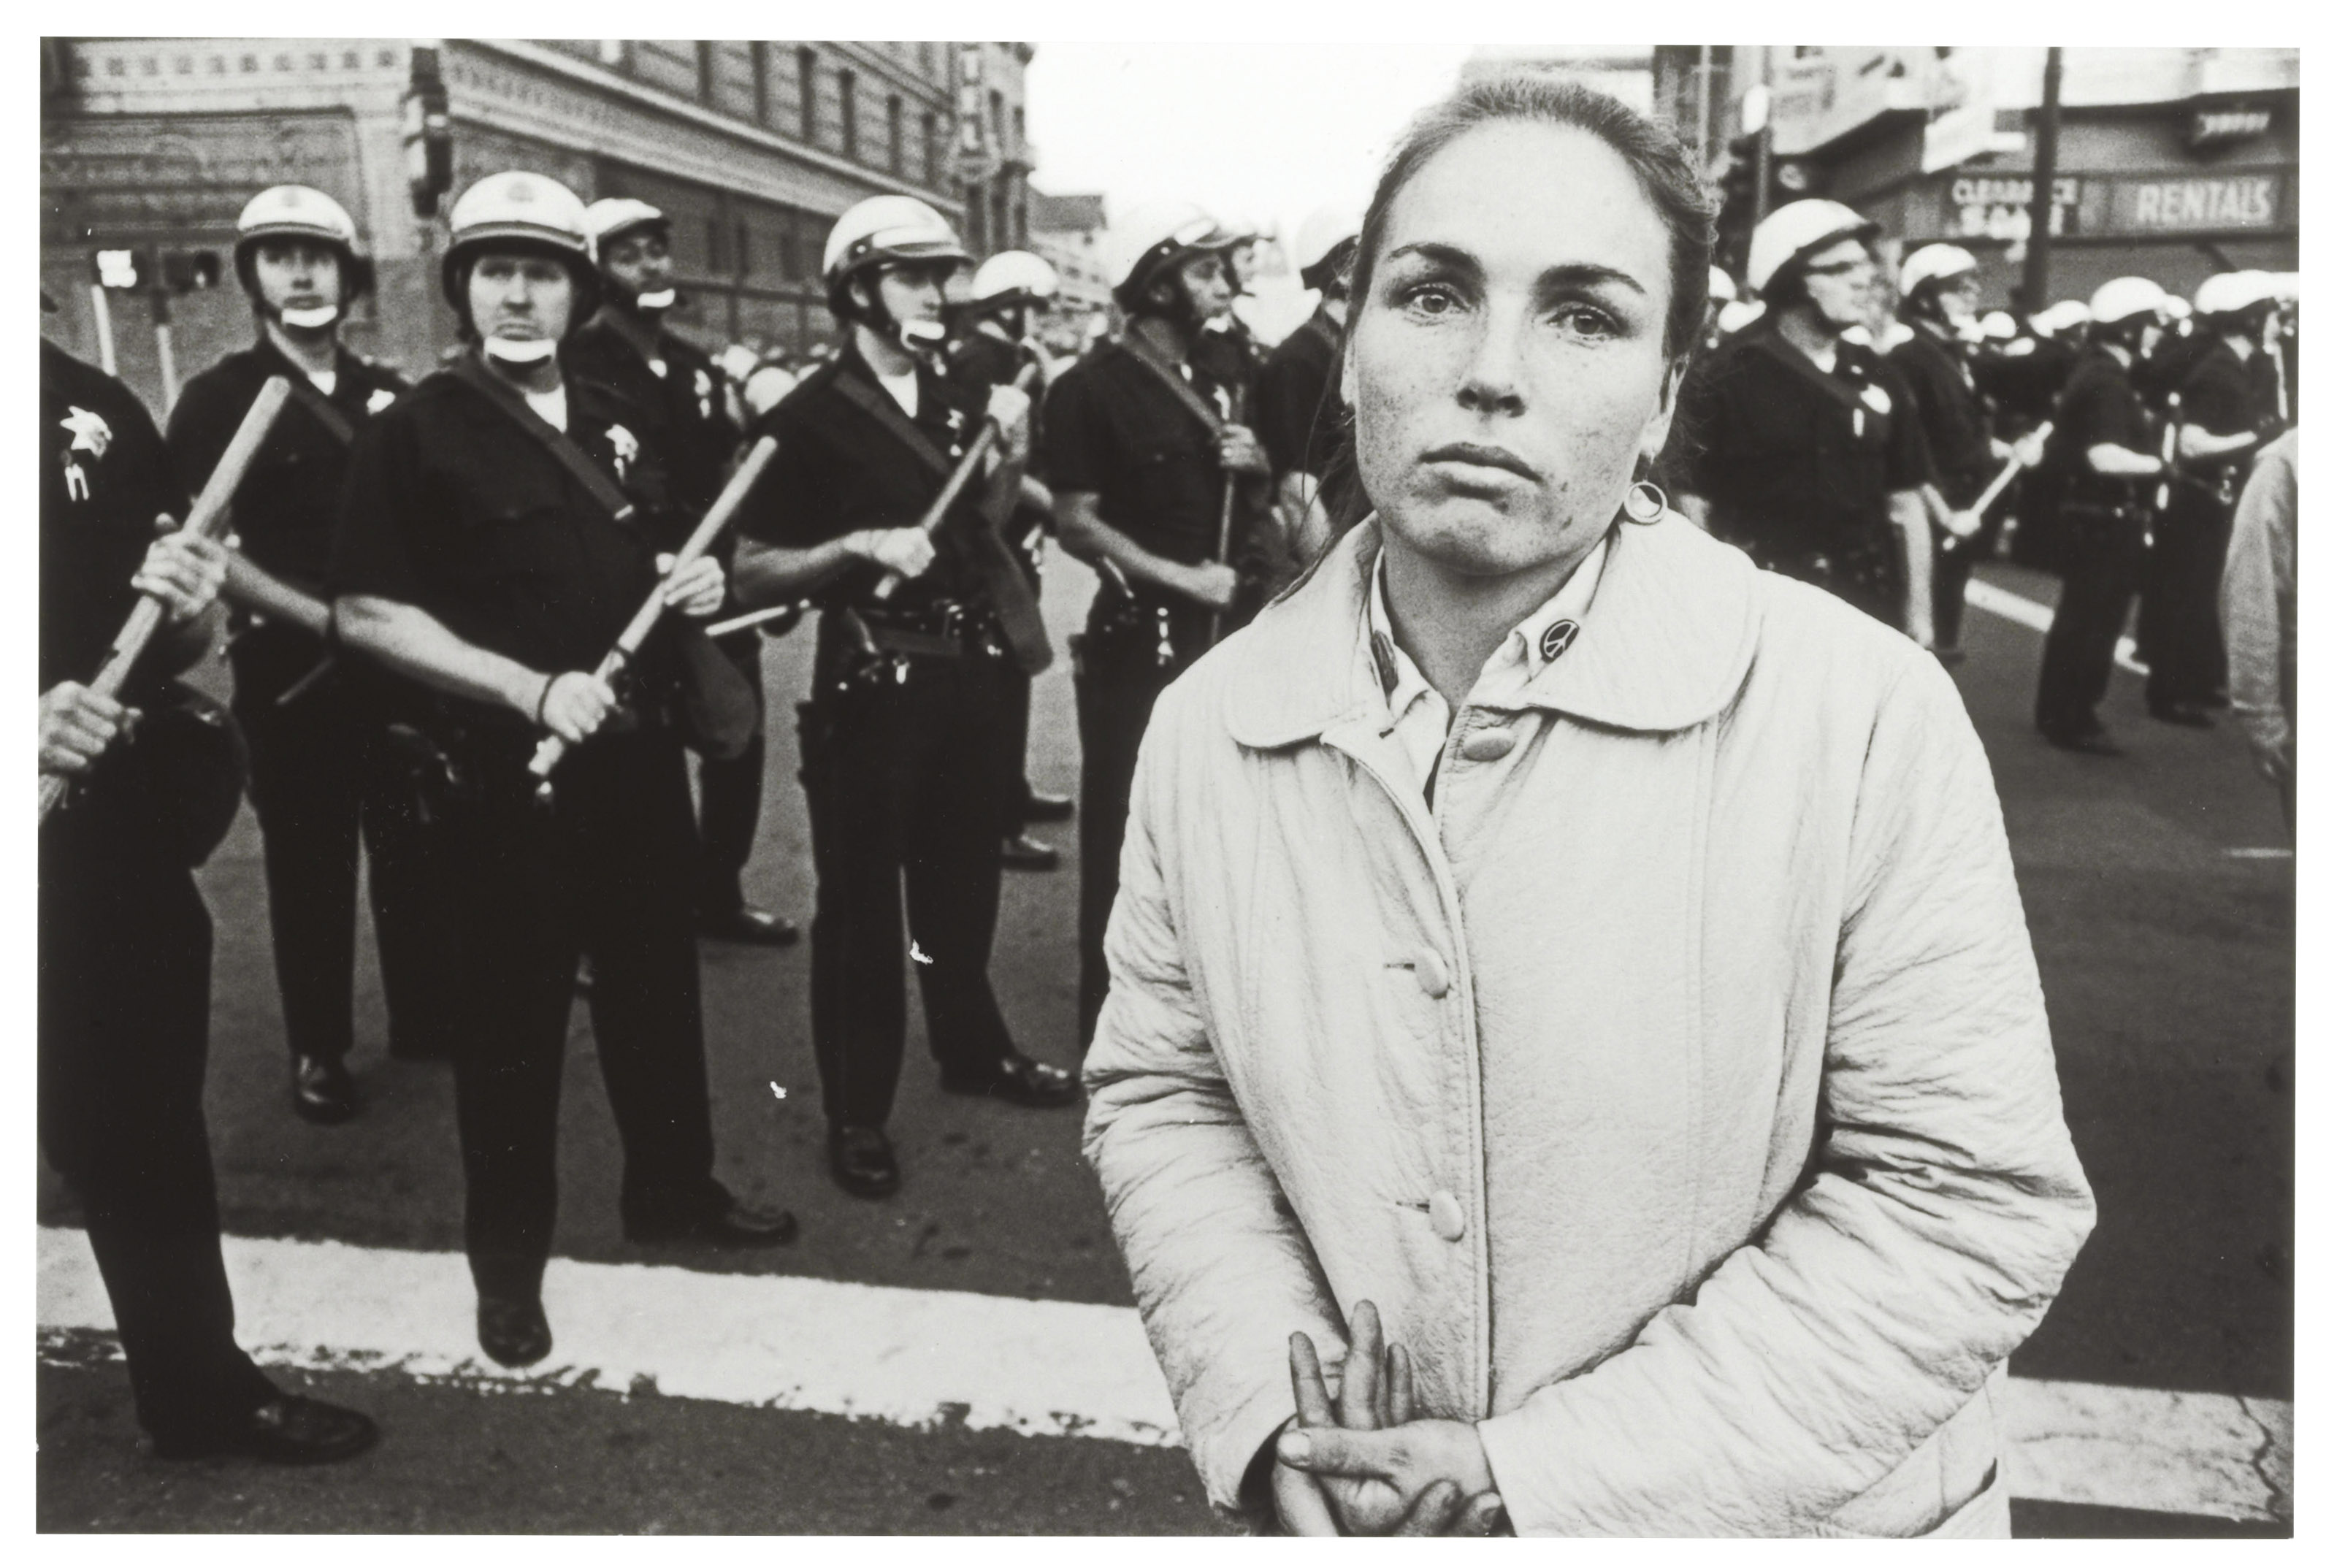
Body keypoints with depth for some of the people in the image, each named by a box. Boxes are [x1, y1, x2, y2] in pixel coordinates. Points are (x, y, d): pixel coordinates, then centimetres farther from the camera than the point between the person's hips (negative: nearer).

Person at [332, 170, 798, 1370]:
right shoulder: (416, 431, -8)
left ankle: (673, 1191, 35)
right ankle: (507, 1258, 21)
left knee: (656, 980, 16)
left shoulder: (615, 422, 10)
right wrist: (530, 689, -21)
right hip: (508, 767, -6)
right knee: (515, 1011, 5)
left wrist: (695, 582, -1)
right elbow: (366, 614, -12)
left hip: (639, 753, 6)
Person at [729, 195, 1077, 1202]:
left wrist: (1010, 459, 2)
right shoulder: (809, 418, -10)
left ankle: (972, 1050, 37)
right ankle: (857, 1115, 14)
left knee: (963, 880, 19)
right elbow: (751, 575, -10)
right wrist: (855, 547, -23)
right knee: (860, 901, 2)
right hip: (869, 687, -6)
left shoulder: (957, 403, 9)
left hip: (963, 674, 6)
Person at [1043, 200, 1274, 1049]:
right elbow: (1076, 523, -14)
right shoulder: (1091, 388, -9)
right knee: (1122, 826, 1)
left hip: (1222, 627, 7)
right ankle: (1108, 1017, 11)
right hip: (1137, 638, -7)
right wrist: (1179, 575, -19)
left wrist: (1257, 462, 0)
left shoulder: (1220, 374, 13)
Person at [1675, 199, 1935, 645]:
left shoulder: (1878, 380, 8)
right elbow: (1693, 505, -7)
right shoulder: (1729, 378, -7)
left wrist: (1918, 615, 10)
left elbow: (1906, 503, 12)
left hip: (1867, 605, 5)